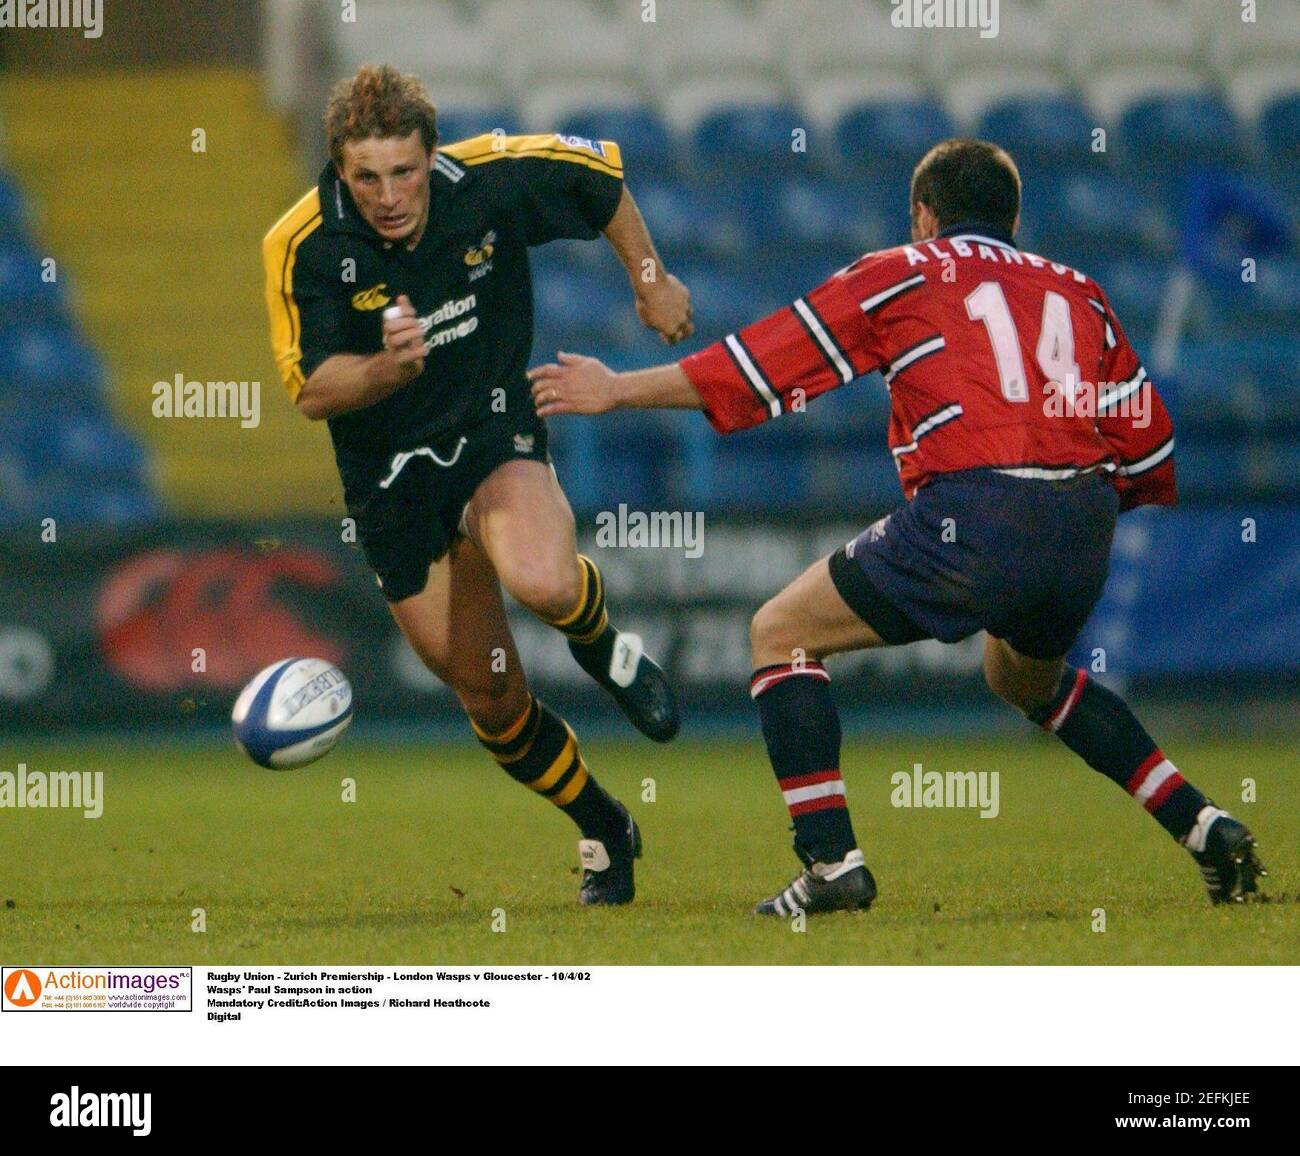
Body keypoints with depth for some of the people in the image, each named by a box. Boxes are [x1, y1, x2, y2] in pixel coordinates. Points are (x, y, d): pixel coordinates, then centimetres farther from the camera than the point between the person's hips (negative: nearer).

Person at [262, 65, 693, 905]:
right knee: (492, 699, 7)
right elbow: (312, 391, -18)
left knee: (540, 582, -35)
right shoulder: (302, 247, -19)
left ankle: (602, 644, 3)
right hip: (393, 476, 1)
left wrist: (650, 278, 10)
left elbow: (601, 172, 3)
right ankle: (606, 835, 32)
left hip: (496, 431, -1)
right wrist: (388, 369, -37)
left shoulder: (493, 180, -17)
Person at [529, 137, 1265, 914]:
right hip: (1084, 534, 5)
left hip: (972, 517, -5)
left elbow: (755, 367, 14)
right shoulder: (1077, 292, 23)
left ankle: (831, 860, -3)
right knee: (1029, 678, 35)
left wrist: (615, 391, 23)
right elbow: (1150, 451, 17)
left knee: (781, 635, 12)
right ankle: (1205, 828, 22)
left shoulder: (901, 276, 12)